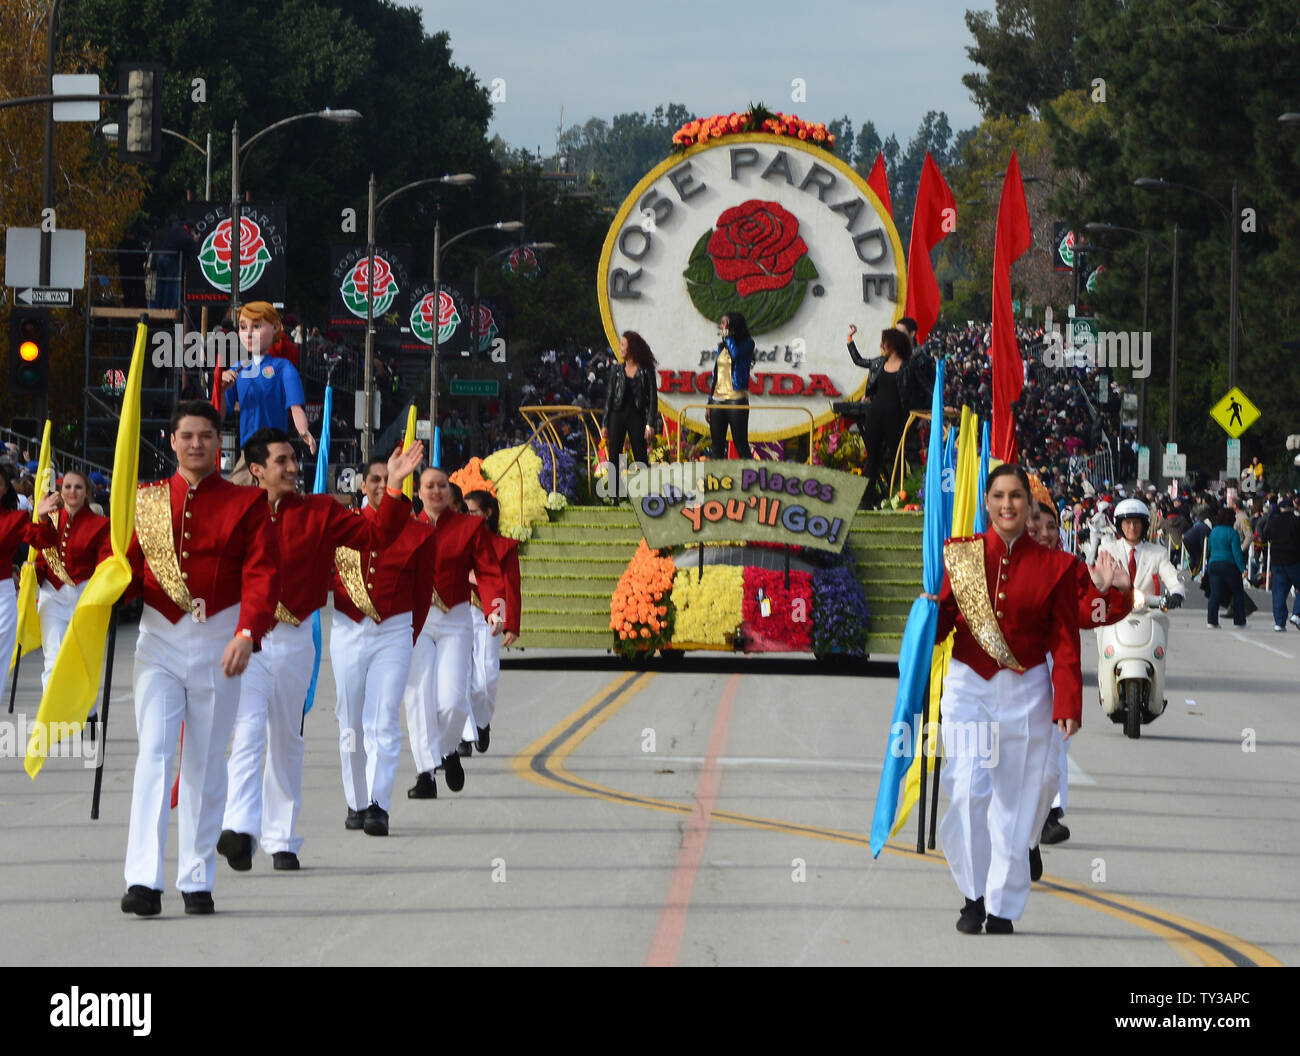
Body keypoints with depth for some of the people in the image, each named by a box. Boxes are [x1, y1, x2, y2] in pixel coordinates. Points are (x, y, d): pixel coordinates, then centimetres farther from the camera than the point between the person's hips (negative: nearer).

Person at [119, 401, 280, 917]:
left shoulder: (247, 503, 1)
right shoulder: (146, 500, 8)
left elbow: (262, 574, -9)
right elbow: (128, 565, 10)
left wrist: (247, 633, -24)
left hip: (219, 645, -1)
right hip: (159, 641, 1)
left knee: (207, 763, 6)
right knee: (154, 754, -11)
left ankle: (197, 881, 14)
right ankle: (144, 881, -18)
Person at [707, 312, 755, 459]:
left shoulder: (747, 344, -1)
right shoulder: (722, 346, 16)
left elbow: (735, 354, -24)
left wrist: (727, 334, -10)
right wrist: (709, 403, 16)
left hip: (736, 399, -6)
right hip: (718, 399, 6)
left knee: (740, 444, -7)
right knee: (716, 446, 4)